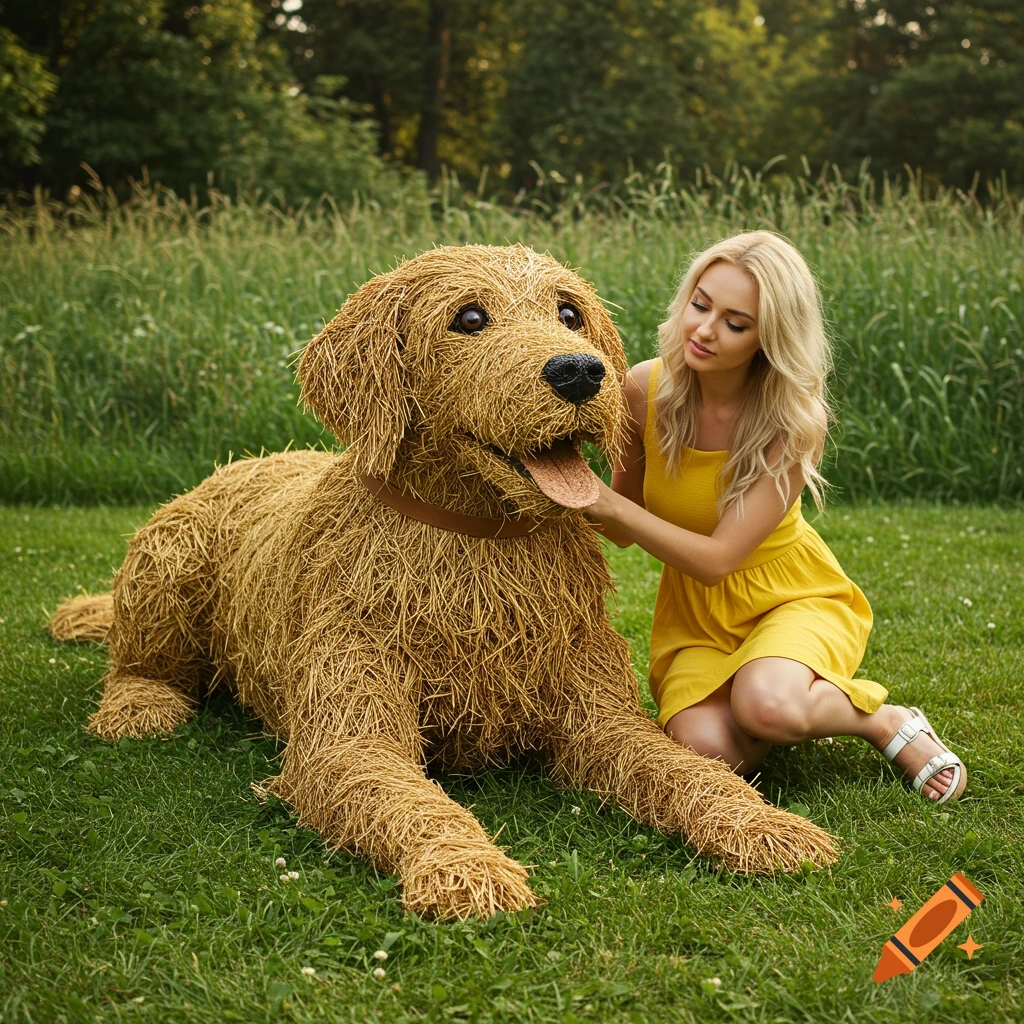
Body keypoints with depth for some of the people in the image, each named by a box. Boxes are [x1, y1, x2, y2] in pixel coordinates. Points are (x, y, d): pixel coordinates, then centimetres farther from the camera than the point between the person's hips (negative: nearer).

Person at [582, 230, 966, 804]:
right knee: (705, 748, -26)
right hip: (695, 612, 3)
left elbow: (717, 557, -27)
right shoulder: (645, 390, -14)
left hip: (791, 597, -3)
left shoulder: (795, 421, -22)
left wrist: (609, 504, -35)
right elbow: (624, 532, -2)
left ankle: (886, 720, -3)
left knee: (766, 707, -36)